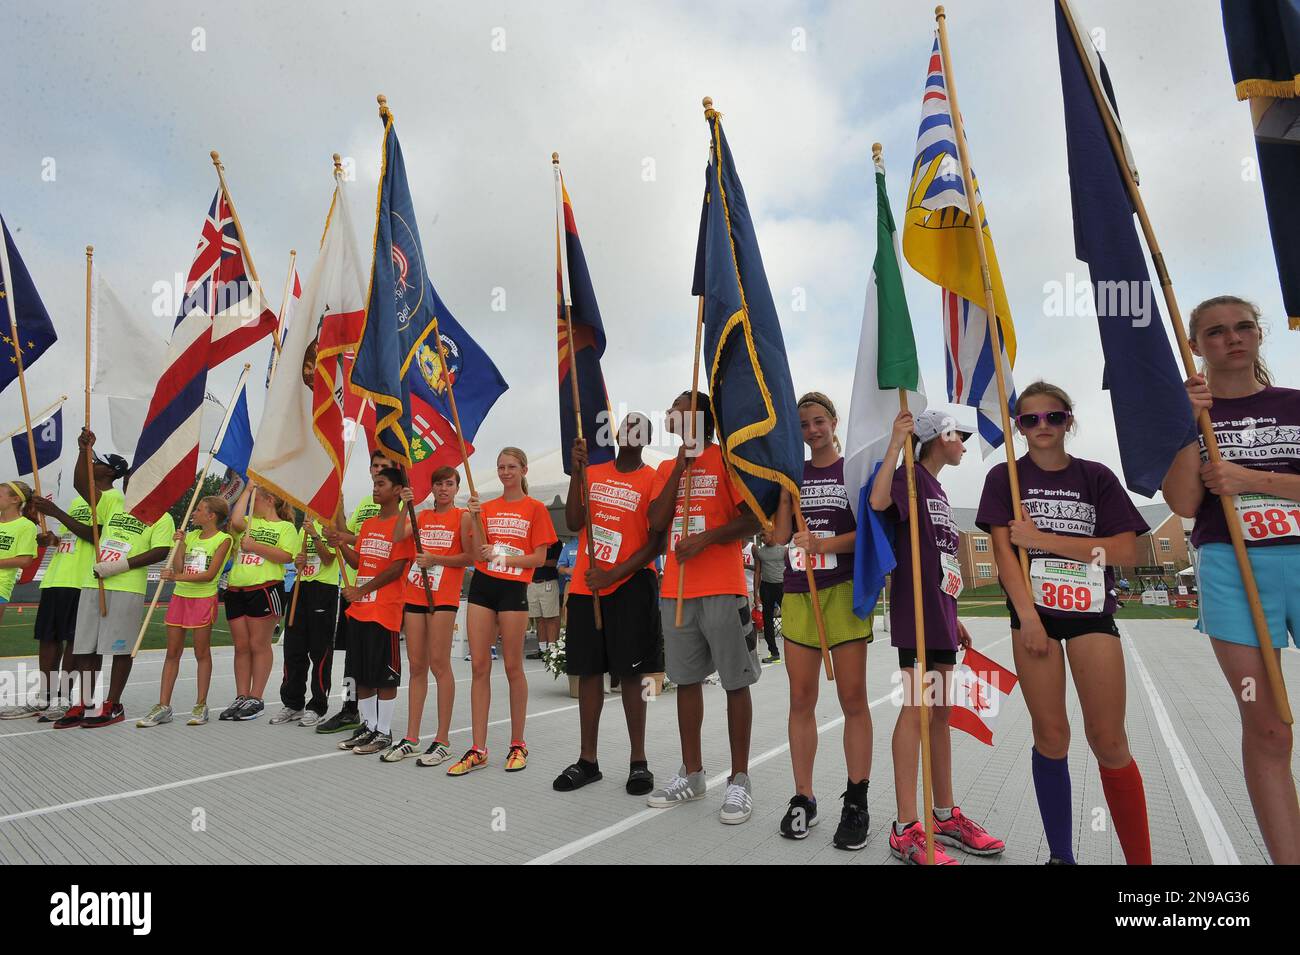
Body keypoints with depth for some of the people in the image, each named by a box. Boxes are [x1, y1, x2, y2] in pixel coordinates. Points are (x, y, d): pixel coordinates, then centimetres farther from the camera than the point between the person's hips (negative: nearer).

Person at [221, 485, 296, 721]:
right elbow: (236, 521, -6)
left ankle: (255, 699, 6)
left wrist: (255, 546, -15)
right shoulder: (249, 523, 17)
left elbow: (286, 556, -10)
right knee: (241, 646, 8)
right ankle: (241, 698, 15)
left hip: (265, 589, -6)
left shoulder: (286, 527, 3)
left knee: (259, 645, -1)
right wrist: (246, 490, 2)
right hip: (236, 590, 6)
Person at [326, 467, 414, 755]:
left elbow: (396, 569, -14)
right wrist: (341, 545, 0)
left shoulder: (403, 524, -9)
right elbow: (358, 562, 17)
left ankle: (384, 733, 10)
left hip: (386, 610, -8)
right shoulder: (367, 524, 16)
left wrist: (360, 590, -11)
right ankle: (367, 726, 25)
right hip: (360, 609, 8)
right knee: (362, 673, 13)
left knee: (385, 674, 0)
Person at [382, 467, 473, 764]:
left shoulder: (463, 516, 1)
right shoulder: (422, 516, 17)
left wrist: (435, 558, -12)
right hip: (415, 595, 6)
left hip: (443, 597, -5)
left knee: (439, 664, -6)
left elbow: (470, 557, -5)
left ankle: (443, 740, 1)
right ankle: (411, 739, 15)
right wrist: (406, 506, -5)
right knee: (416, 666, 8)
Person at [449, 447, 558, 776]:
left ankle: (518, 745, 17)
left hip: (513, 588, -4)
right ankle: (478, 749, 9)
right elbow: (477, 553, 2)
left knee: (513, 666, 3)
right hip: (482, 586, 4)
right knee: (479, 666, 3)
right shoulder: (486, 507, 12)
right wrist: (476, 518, -9)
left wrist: (505, 558, -15)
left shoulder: (535, 508, 1)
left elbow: (539, 558, -3)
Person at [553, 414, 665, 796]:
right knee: (588, 671, 8)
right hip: (585, 586, 4)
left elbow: (657, 542, -7)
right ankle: (587, 760, 18)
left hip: (630, 587, -4)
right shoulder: (593, 473, 12)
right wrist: (576, 472, -8)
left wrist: (614, 574, -14)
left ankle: (639, 761, 13)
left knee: (630, 673, 0)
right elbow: (574, 522, 1)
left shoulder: (653, 480, -2)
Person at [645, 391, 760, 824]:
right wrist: (680, 464, 0)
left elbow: (753, 519, -8)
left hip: (722, 590, -6)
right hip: (675, 591, 6)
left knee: (736, 683, 1)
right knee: (686, 680, 12)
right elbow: (657, 522, 2)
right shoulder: (667, 468, 16)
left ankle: (739, 780, 12)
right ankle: (691, 774, 24)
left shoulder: (728, 459, -1)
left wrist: (706, 538, -19)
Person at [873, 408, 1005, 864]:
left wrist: (953, 617, 23)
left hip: (940, 612, 10)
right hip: (914, 608, -10)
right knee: (916, 708, -9)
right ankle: (906, 830, -2)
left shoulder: (937, 489, 21)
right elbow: (878, 501, -31)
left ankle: (946, 815, 24)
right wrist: (895, 445, -28)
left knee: (940, 711, 13)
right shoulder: (911, 475, -6)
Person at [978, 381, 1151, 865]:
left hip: (1092, 611, 1)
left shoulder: (1096, 477, 6)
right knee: (1051, 735, 5)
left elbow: (1127, 551, -4)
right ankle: (1061, 854, 18)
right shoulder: (1005, 477, 3)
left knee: (1109, 740, -1)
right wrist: (1028, 617, -14)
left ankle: (1141, 858, 14)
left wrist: (1044, 539, -12)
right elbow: (1003, 550, -5)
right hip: (1034, 611, 0)